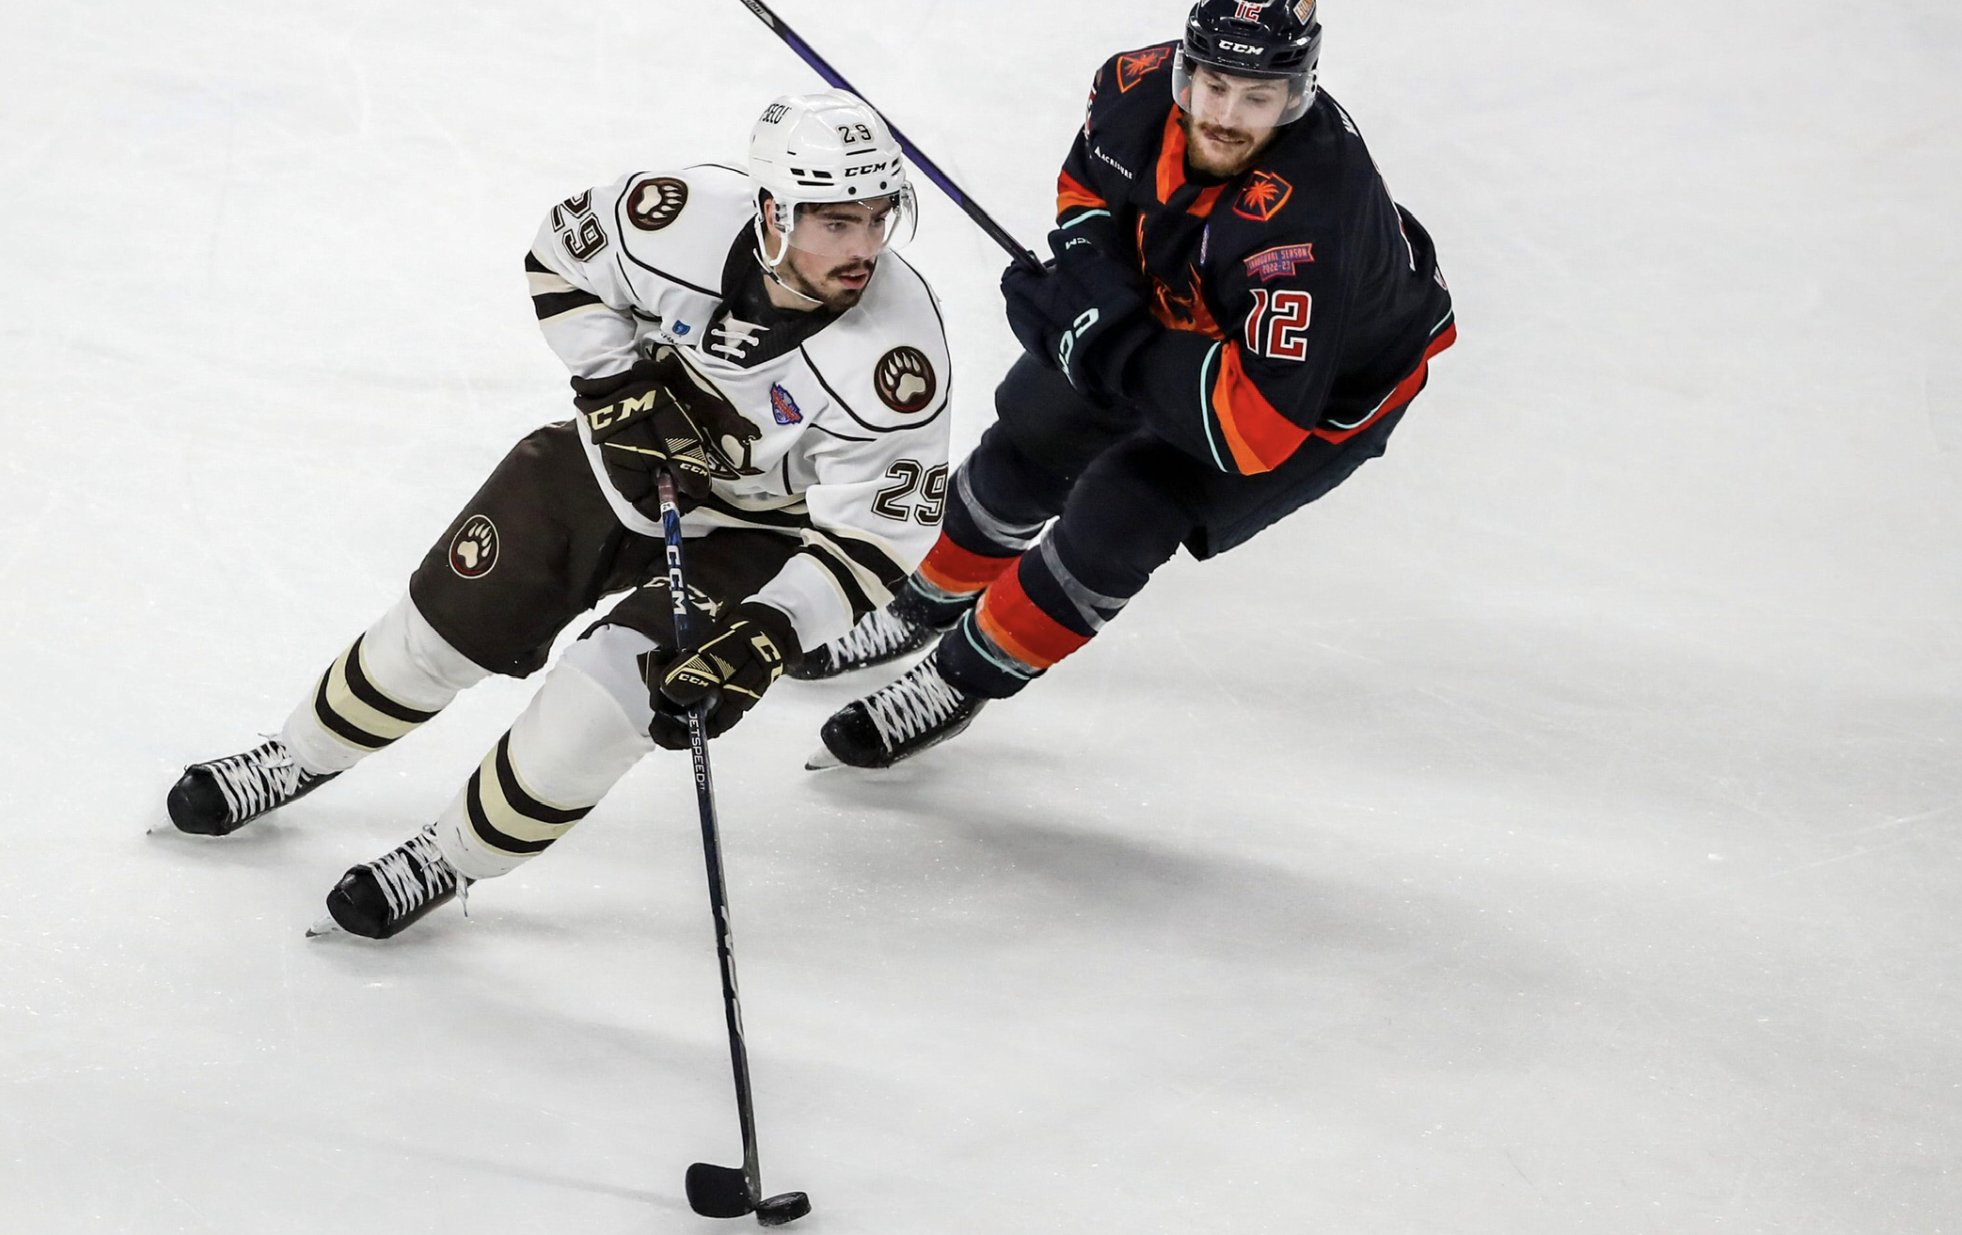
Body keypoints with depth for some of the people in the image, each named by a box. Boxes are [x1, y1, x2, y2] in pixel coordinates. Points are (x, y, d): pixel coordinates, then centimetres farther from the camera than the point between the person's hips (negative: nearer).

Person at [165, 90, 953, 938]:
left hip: (750, 532, -3)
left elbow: (878, 532, -26)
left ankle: (451, 861, 7)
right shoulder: (689, 219, -29)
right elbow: (564, 254, -7)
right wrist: (620, 382, -18)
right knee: (440, 629, 10)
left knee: (610, 691, -19)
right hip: (619, 457, 3)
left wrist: (767, 636, -36)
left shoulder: (895, 352, -34)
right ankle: (297, 760, 39)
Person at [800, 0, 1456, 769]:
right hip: (1178, 307, 7)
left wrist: (1106, 343, -45)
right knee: (1037, 433, 16)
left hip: (1335, 380, -7)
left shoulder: (1304, 220, -45)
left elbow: (1259, 423, -47)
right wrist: (1089, 261, -21)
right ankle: (932, 604, 43)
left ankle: (963, 677, 5)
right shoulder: (1141, 88, -26)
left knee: (1124, 511, -16)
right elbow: (1090, 180, -1)